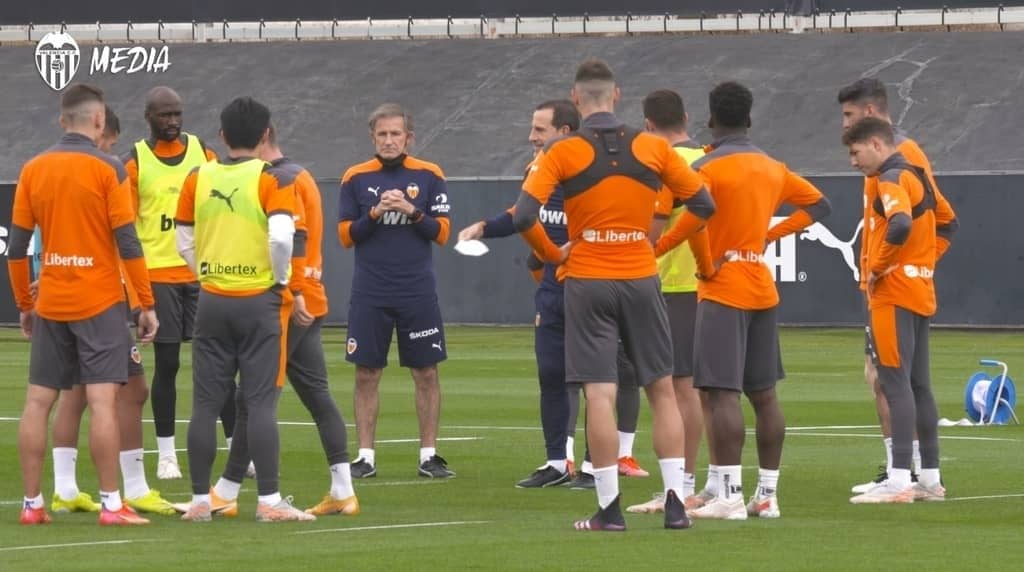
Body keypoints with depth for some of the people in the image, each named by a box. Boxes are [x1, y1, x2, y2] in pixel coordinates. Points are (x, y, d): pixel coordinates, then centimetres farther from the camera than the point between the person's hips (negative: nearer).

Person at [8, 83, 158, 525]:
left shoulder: (33, 170, 5)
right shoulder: (108, 170, -7)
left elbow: (17, 247, 7)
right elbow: (127, 244, -9)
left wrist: (24, 304, 17)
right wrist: (147, 304, -3)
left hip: (50, 303, 4)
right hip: (99, 304, -4)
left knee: (38, 401, 7)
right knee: (102, 401, -6)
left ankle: (32, 504, 8)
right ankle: (111, 504, -9)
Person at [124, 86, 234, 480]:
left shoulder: (202, 153, 6)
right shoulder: (135, 162, -1)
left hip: (203, 271, 2)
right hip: (158, 274, -2)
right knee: (166, 363, 1)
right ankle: (166, 454, 8)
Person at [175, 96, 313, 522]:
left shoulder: (198, 179, 5)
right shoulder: (272, 179, -8)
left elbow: (184, 243, 10)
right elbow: (283, 237, -20)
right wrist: (289, 288, -6)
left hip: (212, 301, 3)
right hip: (260, 301, -3)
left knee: (206, 403, 7)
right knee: (260, 403, -3)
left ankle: (200, 500, 9)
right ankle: (269, 500, -4)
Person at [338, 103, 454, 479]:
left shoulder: (429, 176, 3)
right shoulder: (356, 178, 4)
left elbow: (442, 233, 1)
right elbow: (345, 236, 3)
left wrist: (412, 211, -14)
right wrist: (375, 214, -13)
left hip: (418, 293, 0)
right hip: (369, 295, 0)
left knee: (426, 374, 2)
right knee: (366, 374, 1)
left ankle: (429, 456, 8)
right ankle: (365, 457, 6)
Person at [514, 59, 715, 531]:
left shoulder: (563, 153, -6)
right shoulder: (652, 148, 1)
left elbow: (523, 217, -13)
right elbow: (702, 204, 7)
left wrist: (553, 255, 2)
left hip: (587, 281, -2)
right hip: (641, 279, 2)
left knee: (600, 394, -2)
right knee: (661, 390, 11)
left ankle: (609, 509, -3)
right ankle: (675, 501, 7)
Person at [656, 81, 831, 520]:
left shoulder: (706, 168, -10)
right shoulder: (773, 168, 11)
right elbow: (819, 204, 22)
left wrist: (706, 266, -8)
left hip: (722, 291, -7)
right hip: (764, 291, 7)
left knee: (719, 393, -9)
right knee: (763, 394, 11)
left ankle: (729, 496, -16)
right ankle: (767, 495, 13)